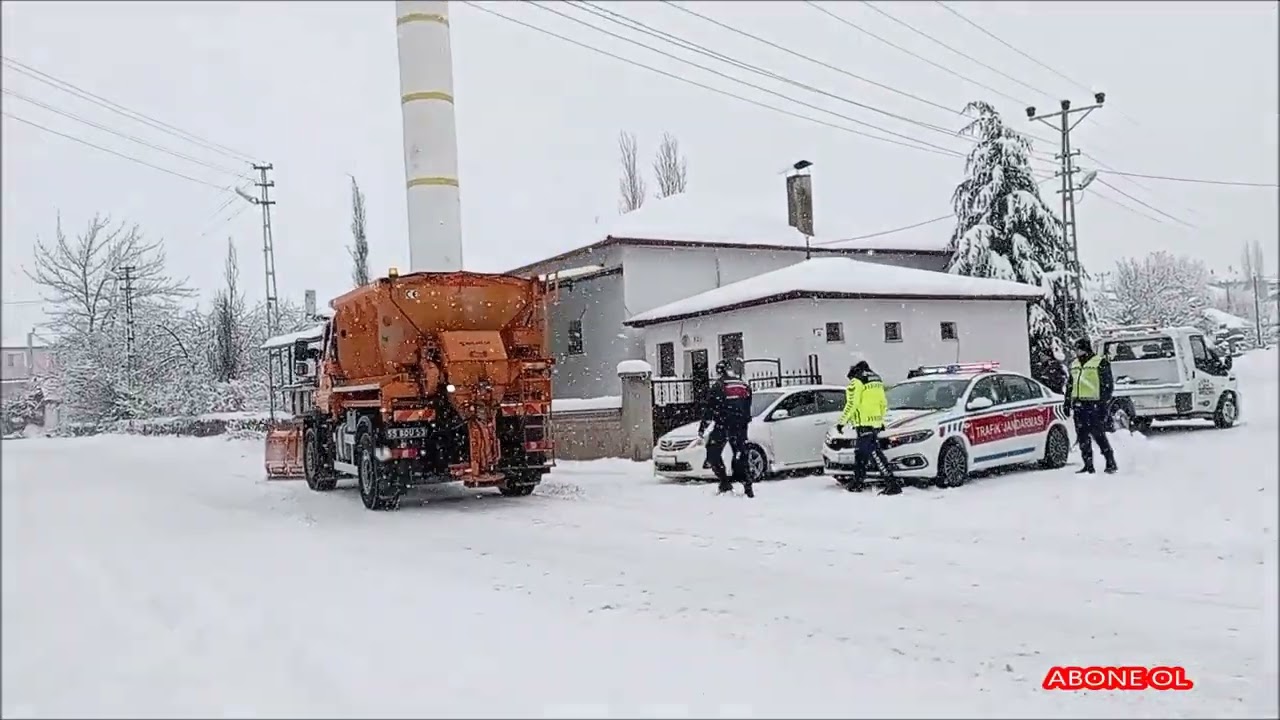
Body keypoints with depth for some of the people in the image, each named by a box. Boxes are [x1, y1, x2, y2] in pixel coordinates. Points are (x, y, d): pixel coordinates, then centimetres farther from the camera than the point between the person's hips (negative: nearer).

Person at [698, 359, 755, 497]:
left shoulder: (718, 386, -6)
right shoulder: (744, 385, 10)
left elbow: (708, 409, -6)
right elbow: (748, 408, 18)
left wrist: (702, 428, 0)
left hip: (722, 426, -5)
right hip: (740, 427, 5)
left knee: (713, 453, 7)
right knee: (740, 456, 11)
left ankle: (725, 482, 2)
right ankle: (747, 486, 5)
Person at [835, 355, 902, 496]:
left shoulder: (856, 382, -11)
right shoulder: (877, 380, 16)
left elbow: (851, 405, -15)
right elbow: (884, 404, 20)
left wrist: (841, 422, -7)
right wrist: (880, 420, 30)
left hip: (863, 425, -9)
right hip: (875, 424, 9)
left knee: (874, 453, -11)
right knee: (860, 453, 18)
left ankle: (892, 484, -17)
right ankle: (857, 482, 26)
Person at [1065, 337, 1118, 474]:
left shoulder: (1100, 362, -4)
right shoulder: (1074, 364, 17)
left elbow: (1108, 384, -7)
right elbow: (1069, 385, 24)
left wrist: (1105, 404, -13)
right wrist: (1067, 402, 19)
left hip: (1094, 405, -7)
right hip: (1079, 405, 7)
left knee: (1098, 435, -8)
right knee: (1083, 437, 6)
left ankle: (1111, 463, 4)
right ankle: (1088, 465, 12)